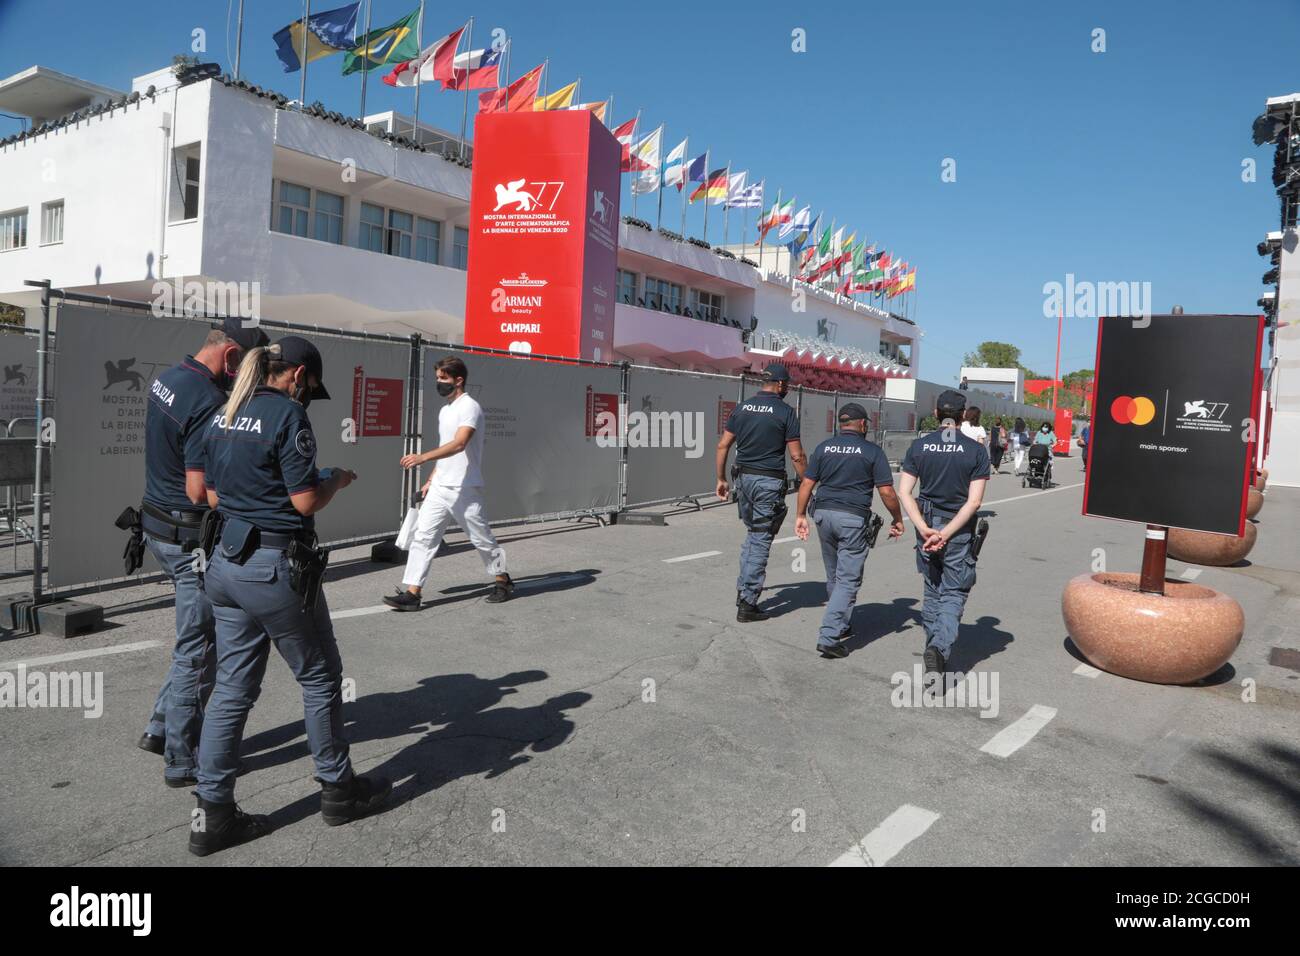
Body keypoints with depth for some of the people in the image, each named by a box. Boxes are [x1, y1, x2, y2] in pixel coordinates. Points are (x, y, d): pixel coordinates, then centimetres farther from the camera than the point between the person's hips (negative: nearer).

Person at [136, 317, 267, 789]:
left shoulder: (168, 378, 7)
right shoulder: (207, 403, -24)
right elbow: (200, 490, -26)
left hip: (160, 527, 10)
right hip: (191, 535, -10)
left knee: (196, 638, 23)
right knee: (198, 648, 3)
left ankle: (161, 727, 31)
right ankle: (182, 761, 15)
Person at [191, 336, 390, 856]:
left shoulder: (223, 416, 10)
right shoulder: (287, 413, -15)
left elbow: (213, 496, 16)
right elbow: (306, 502, -16)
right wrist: (337, 479, 1)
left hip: (227, 561, 8)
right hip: (275, 567, -8)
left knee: (232, 689, 13)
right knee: (319, 678, 10)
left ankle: (212, 813, 18)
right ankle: (338, 789, 25)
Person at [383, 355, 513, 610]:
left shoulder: (470, 407, -14)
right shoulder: (444, 410, 15)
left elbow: (458, 444, -29)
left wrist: (422, 457, -39)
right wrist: (430, 481, 18)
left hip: (465, 490, -8)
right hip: (439, 488, 8)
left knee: (481, 538, 7)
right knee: (423, 537, -1)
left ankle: (503, 581, 26)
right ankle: (412, 594, 0)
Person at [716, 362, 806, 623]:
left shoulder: (742, 407, 7)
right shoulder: (786, 412, -6)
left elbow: (723, 445, 6)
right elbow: (796, 456, -8)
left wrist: (722, 479, 13)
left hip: (743, 477, 5)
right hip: (769, 481, -5)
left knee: (752, 533, 22)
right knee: (761, 541, 1)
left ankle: (744, 588, 20)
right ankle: (747, 604, 3)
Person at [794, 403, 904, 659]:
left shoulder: (823, 448, 7)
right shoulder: (872, 451, -3)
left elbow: (806, 484, 3)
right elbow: (886, 491, -5)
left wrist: (801, 516, 9)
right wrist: (898, 520, 8)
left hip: (824, 513, 5)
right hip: (854, 518, -5)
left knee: (834, 576, 19)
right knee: (848, 579, -2)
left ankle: (842, 625, 33)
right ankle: (829, 636, -11)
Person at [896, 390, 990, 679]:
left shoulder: (919, 446, 0)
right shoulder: (976, 451, -5)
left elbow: (904, 492, -7)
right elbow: (974, 501, -13)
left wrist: (924, 529, -11)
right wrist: (945, 534, -15)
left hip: (927, 527, 2)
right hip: (960, 531, -2)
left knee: (932, 591, 17)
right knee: (954, 594, 5)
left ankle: (933, 647, 24)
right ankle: (941, 648, -16)